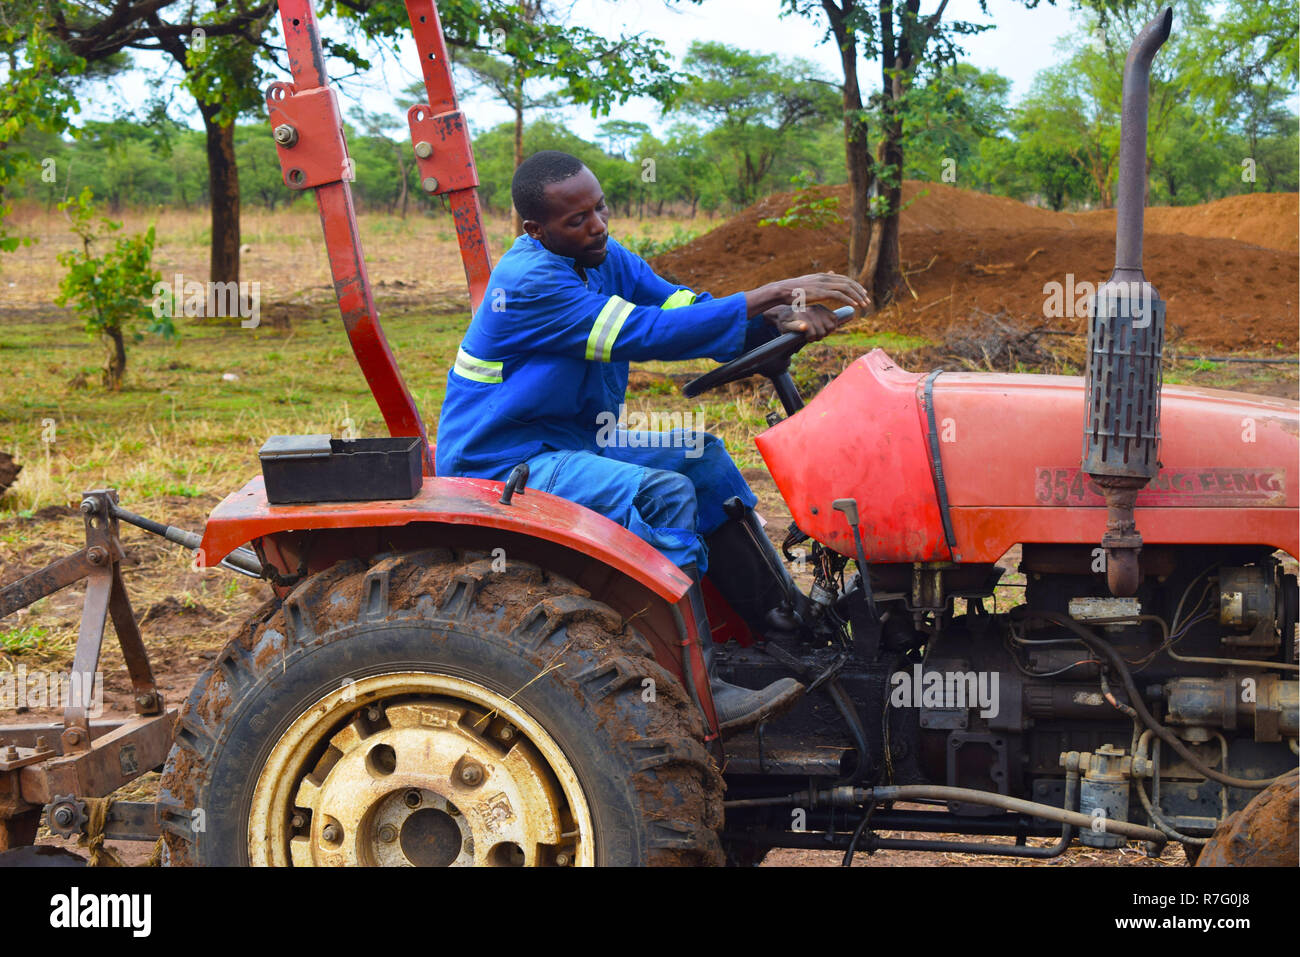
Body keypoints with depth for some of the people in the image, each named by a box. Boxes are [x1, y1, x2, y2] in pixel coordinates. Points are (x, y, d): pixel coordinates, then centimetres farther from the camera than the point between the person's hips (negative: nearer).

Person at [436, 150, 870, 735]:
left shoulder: (604, 259, 5)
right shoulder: (530, 282, -23)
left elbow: (687, 308, 1)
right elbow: (646, 333, -28)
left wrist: (782, 319, -19)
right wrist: (767, 296, -29)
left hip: (571, 443, 10)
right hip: (504, 465, -10)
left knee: (701, 458, 8)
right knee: (661, 491, -27)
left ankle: (786, 624, 11)